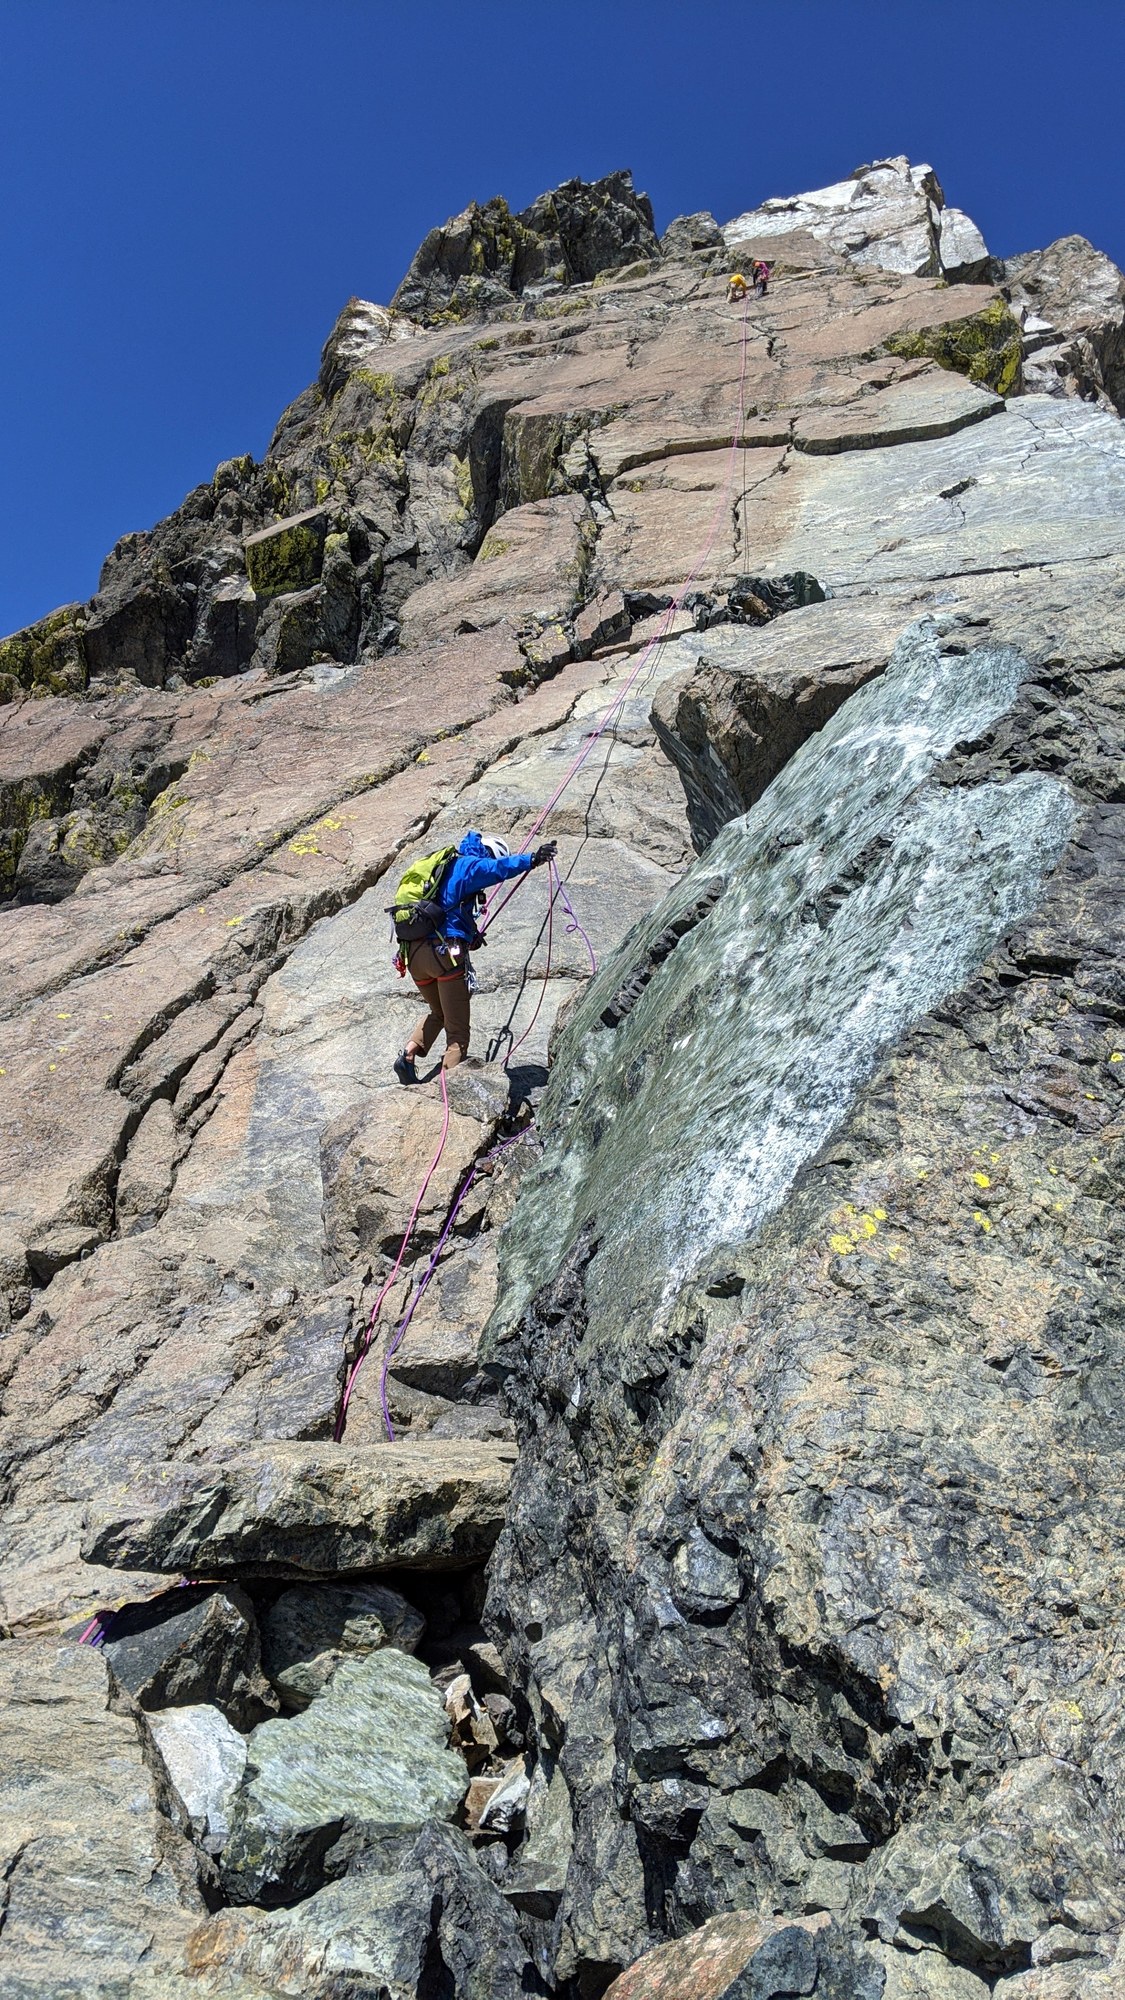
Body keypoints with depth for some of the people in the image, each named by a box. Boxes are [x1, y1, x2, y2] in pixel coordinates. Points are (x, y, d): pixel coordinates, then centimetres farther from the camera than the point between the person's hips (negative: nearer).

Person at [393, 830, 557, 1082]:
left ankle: (409, 1055, 9)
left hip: (413, 952, 8)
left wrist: (470, 936, 33)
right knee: (458, 1029, 0)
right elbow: (498, 868, -22)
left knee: (437, 1013, 29)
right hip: (445, 950, -8)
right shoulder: (468, 864, 0)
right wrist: (532, 860, -30)